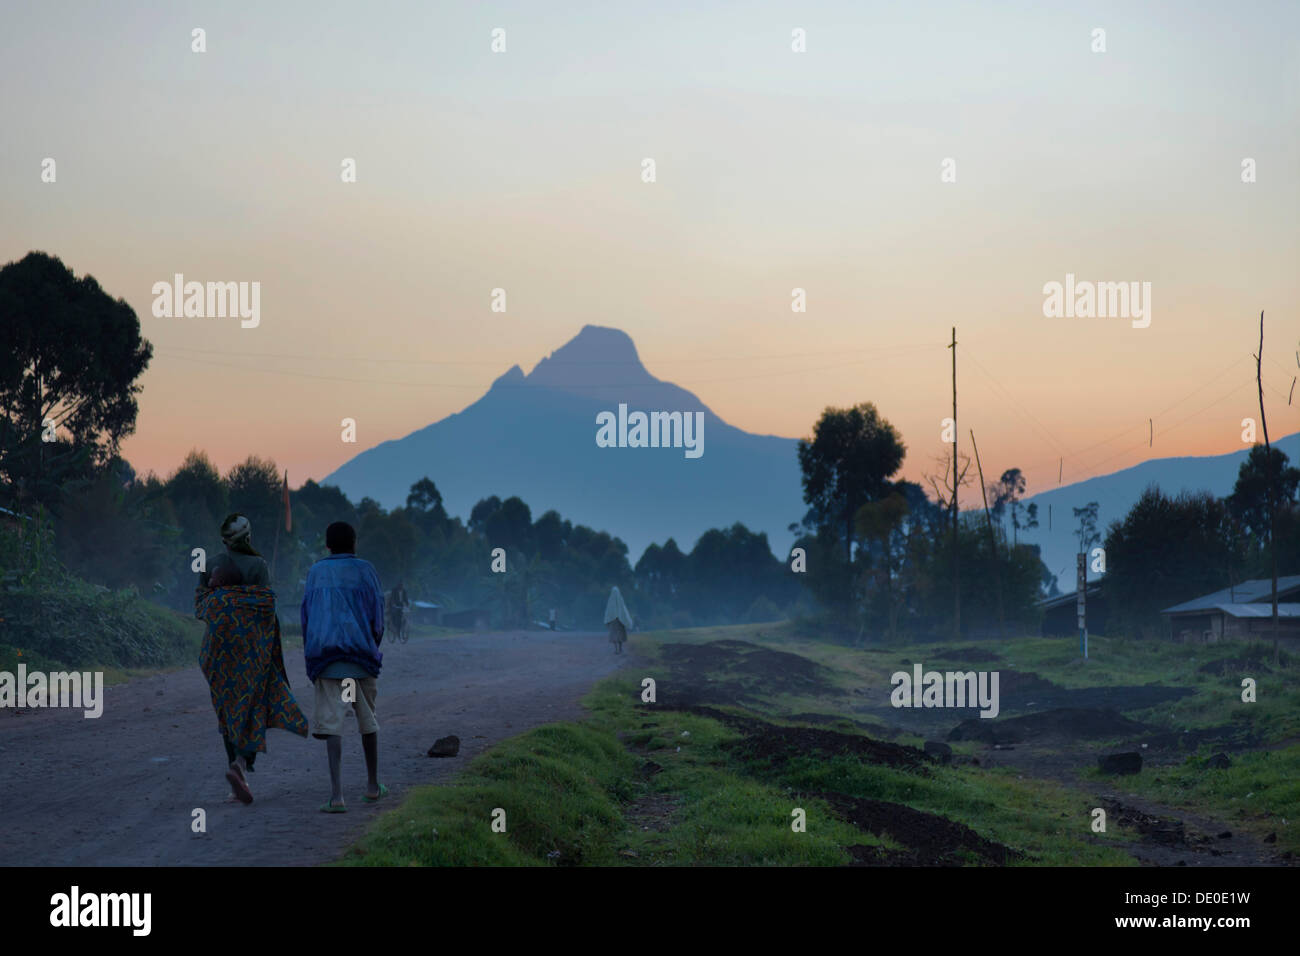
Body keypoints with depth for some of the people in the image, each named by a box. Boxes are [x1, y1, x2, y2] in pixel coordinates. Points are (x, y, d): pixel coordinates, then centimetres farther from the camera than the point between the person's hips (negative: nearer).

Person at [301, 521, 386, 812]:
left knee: (331, 723, -7)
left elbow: (307, 616, 12)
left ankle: (336, 795, -21)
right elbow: (377, 615, 2)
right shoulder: (364, 570, 5)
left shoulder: (316, 572, 12)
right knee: (367, 719, 17)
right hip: (361, 656, -1)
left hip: (324, 657, 1)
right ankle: (373, 785, 29)